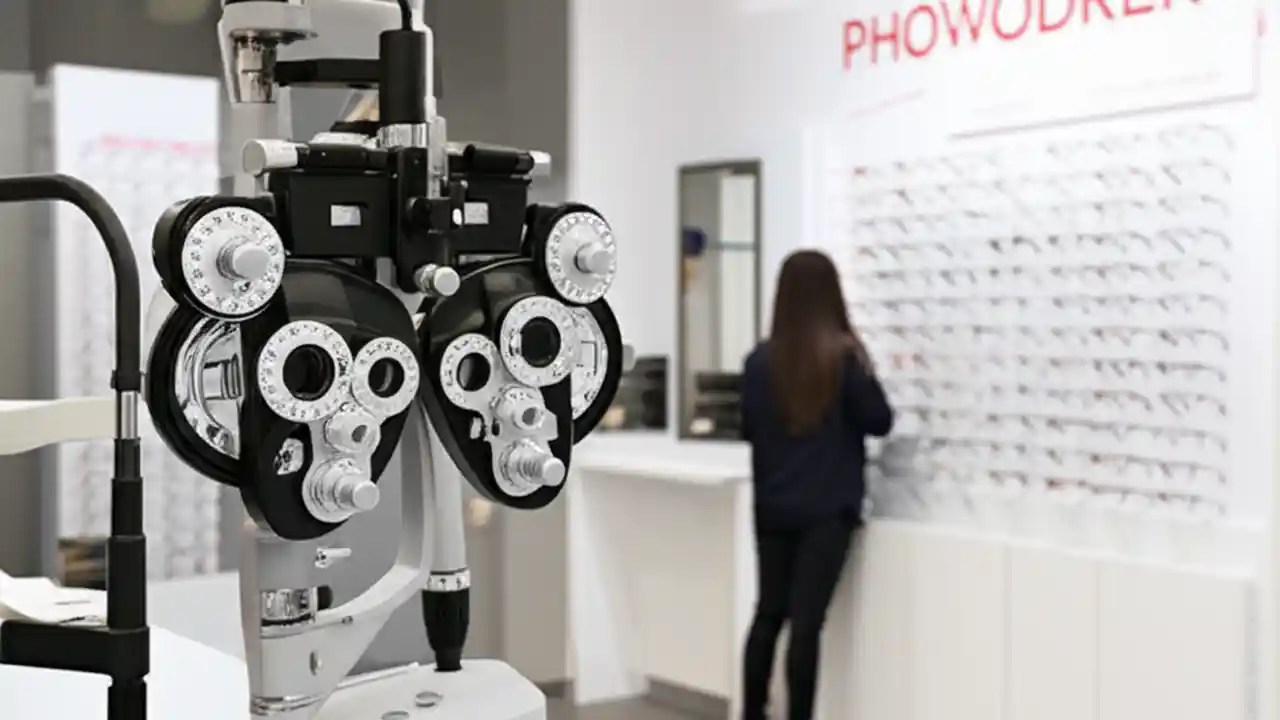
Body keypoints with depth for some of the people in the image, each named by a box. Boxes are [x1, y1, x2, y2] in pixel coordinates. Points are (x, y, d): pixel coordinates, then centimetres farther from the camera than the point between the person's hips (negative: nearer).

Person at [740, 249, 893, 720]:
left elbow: (747, 428, 7)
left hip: (772, 507, 4)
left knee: (769, 613, 15)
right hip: (827, 509, -4)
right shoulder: (844, 356, -10)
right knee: (806, 621, -3)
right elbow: (879, 422, -4)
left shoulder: (760, 359, -2)